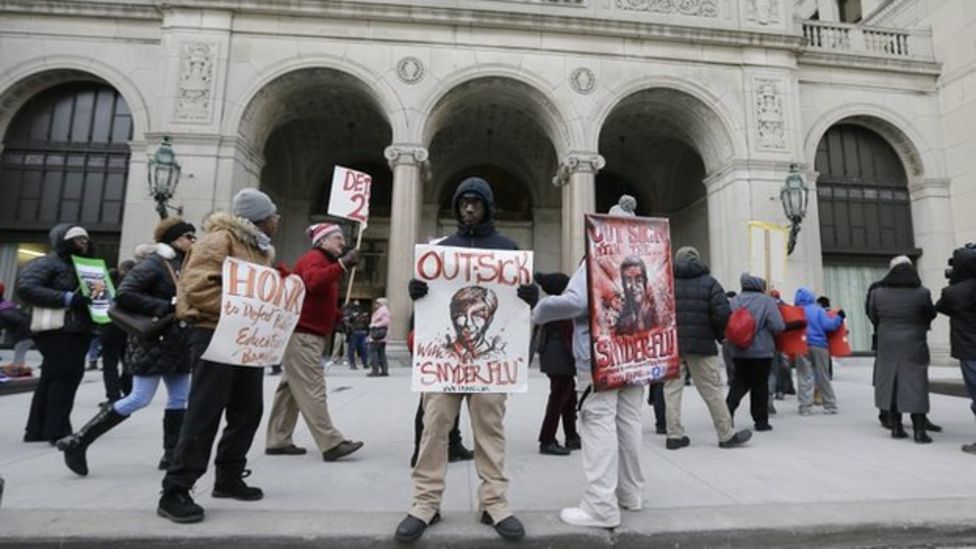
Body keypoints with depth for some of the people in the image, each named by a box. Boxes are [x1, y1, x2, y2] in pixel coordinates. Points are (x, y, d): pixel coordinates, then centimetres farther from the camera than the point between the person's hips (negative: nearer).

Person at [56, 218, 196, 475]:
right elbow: (123, 295, -20)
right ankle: (78, 442, 8)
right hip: (154, 341, -9)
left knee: (179, 398, 8)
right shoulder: (153, 264, -11)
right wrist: (165, 307, -22)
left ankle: (171, 455, 16)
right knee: (140, 399, -7)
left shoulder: (183, 265, 13)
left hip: (176, 341, 9)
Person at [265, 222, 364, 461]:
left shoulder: (325, 262, 22)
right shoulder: (313, 258, -8)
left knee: (291, 388, 12)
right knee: (312, 390, -9)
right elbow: (313, 282, -32)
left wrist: (339, 318, 7)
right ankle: (331, 444, -9)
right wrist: (343, 264, -39)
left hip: (309, 336, 10)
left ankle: (278, 441, 20)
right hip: (302, 335, -10)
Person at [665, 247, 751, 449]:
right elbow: (723, 313, -9)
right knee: (712, 391, 7)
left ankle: (674, 435, 8)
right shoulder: (709, 282, 1)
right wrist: (719, 335, 7)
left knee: (672, 389, 7)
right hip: (701, 345, -1)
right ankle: (727, 435, 17)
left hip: (671, 345, 2)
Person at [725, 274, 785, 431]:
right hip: (761, 350, -3)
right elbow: (778, 326, -16)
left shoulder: (734, 301, 0)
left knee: (739, 382, 14)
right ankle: (761, 421, 16)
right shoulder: (767, 301, -9)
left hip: (739, 351, 3)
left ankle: (728, 409, -2)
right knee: (760, 385, 8)